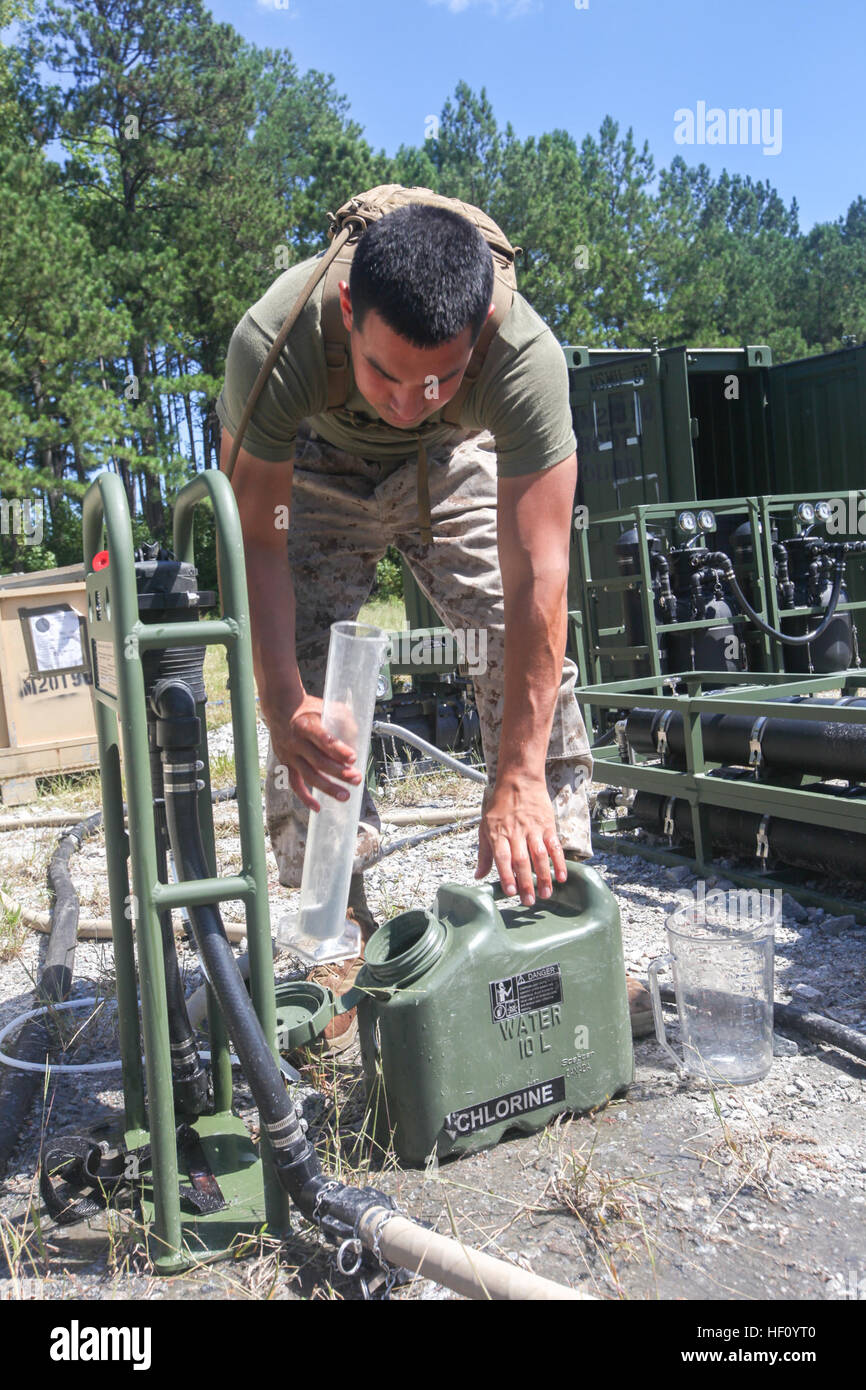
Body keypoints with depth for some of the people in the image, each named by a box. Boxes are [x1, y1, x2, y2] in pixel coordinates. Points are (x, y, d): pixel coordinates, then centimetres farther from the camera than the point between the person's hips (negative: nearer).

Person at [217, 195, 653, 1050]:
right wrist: (280, 703, -41)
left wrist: (518, 778, -40)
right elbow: (254, 538, -29)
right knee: (312, 694, -14)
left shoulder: (527, 356, -39)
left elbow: (536, 577, -39)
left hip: (455, 465, 0)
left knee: (532, 659, -15)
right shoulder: (272, 342, -38)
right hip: (313, 468, 0)